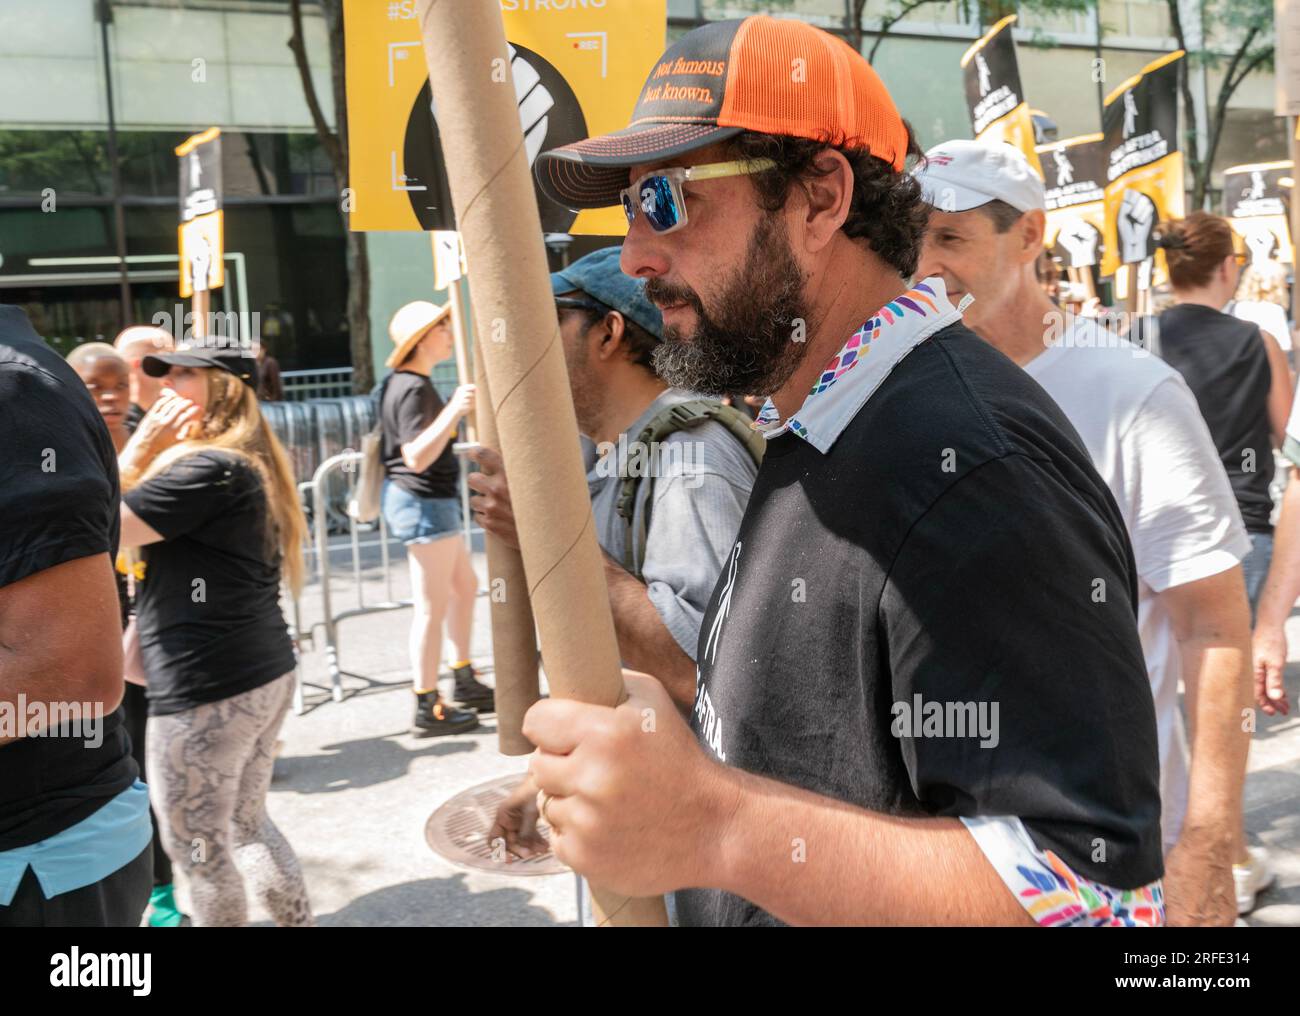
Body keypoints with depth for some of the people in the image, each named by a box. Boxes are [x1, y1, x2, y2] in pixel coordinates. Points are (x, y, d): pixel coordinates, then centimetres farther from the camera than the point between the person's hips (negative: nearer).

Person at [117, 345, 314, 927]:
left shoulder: (206, 468, -17)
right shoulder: (249, 464, 15)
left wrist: (138, 450, -9)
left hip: (207, 688, -10)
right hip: (263, 674, 10)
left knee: (198, 850, 7)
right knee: (246, 826, 23)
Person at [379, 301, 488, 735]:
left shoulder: (404, 383, 14)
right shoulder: (413, 389, -18)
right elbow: (417, 457, -28)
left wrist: (457, 412, 28)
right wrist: (453, 410, -34)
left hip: (428, 501, 11)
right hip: (424, 502, -11)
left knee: (465, 585, 20)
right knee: (432, 607, -4)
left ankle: (464, 682, 32)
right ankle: (427, 710, 5)